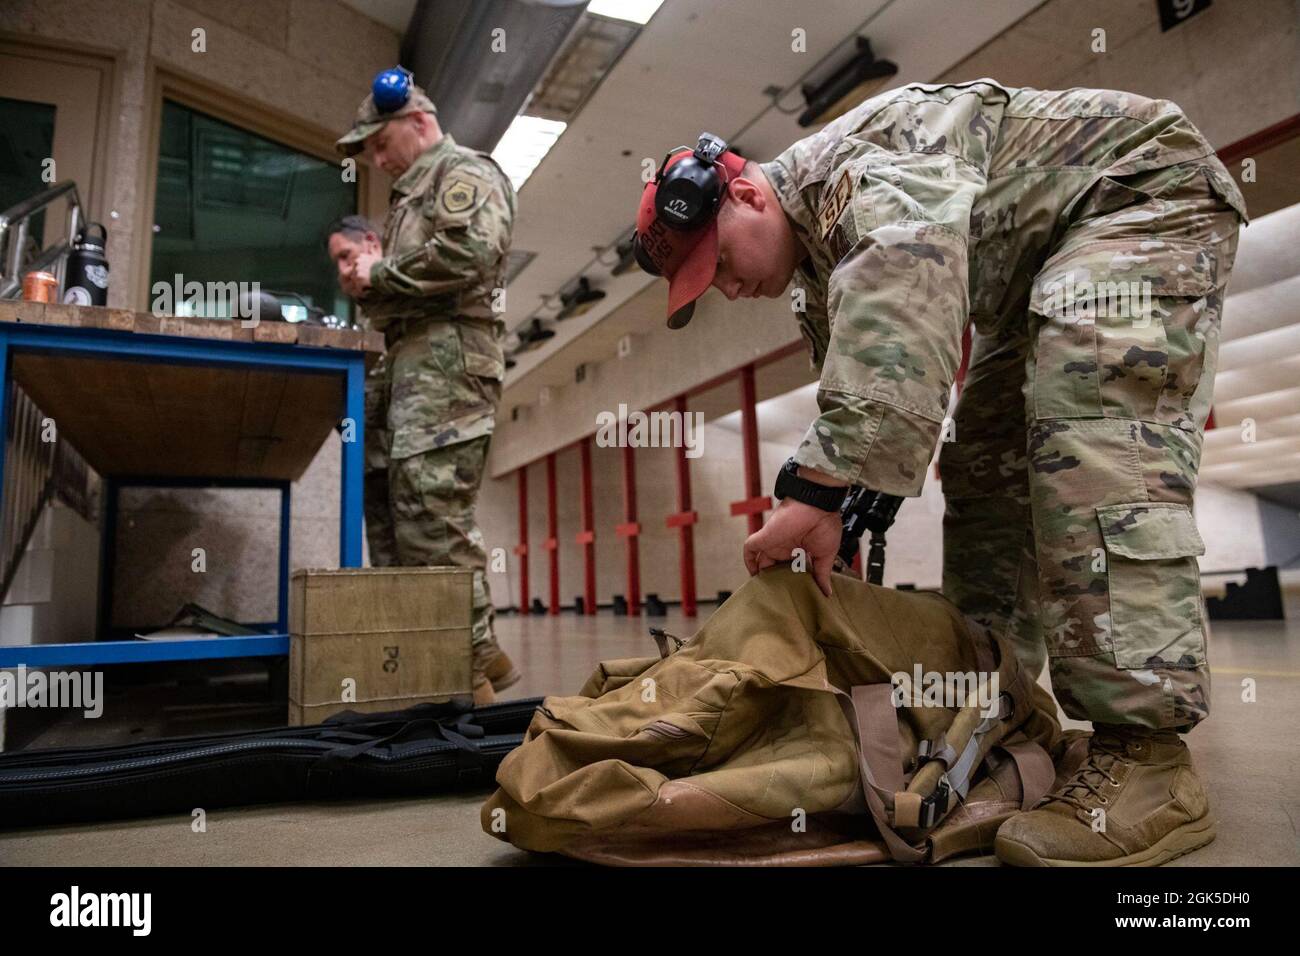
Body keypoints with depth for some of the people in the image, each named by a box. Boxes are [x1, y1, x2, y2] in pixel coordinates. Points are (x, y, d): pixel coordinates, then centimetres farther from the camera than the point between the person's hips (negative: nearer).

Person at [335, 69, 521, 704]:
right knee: (394, 509, 7)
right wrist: (367, 276, 10)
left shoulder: (464, 171, 2)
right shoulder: (411, 192, 32)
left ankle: (469, 668, -7)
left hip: (447, 353, -10)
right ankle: (482, 654, 12)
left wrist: (380, 273, -7)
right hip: (411, 359, 10)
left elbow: (468, 251, -18)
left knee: (431, 515, -15)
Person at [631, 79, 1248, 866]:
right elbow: (869, 395, 5)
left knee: (1090, 425, -30)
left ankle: (1147, 758, -30)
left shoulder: (860, 157, -27)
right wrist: (837, 532, -2)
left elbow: (903, 286, -47)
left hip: (1149, 185, -9)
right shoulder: (820, 269, 2)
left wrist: (818, 485, -49)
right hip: (1043, 265, 10)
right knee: (982, 464, 2)